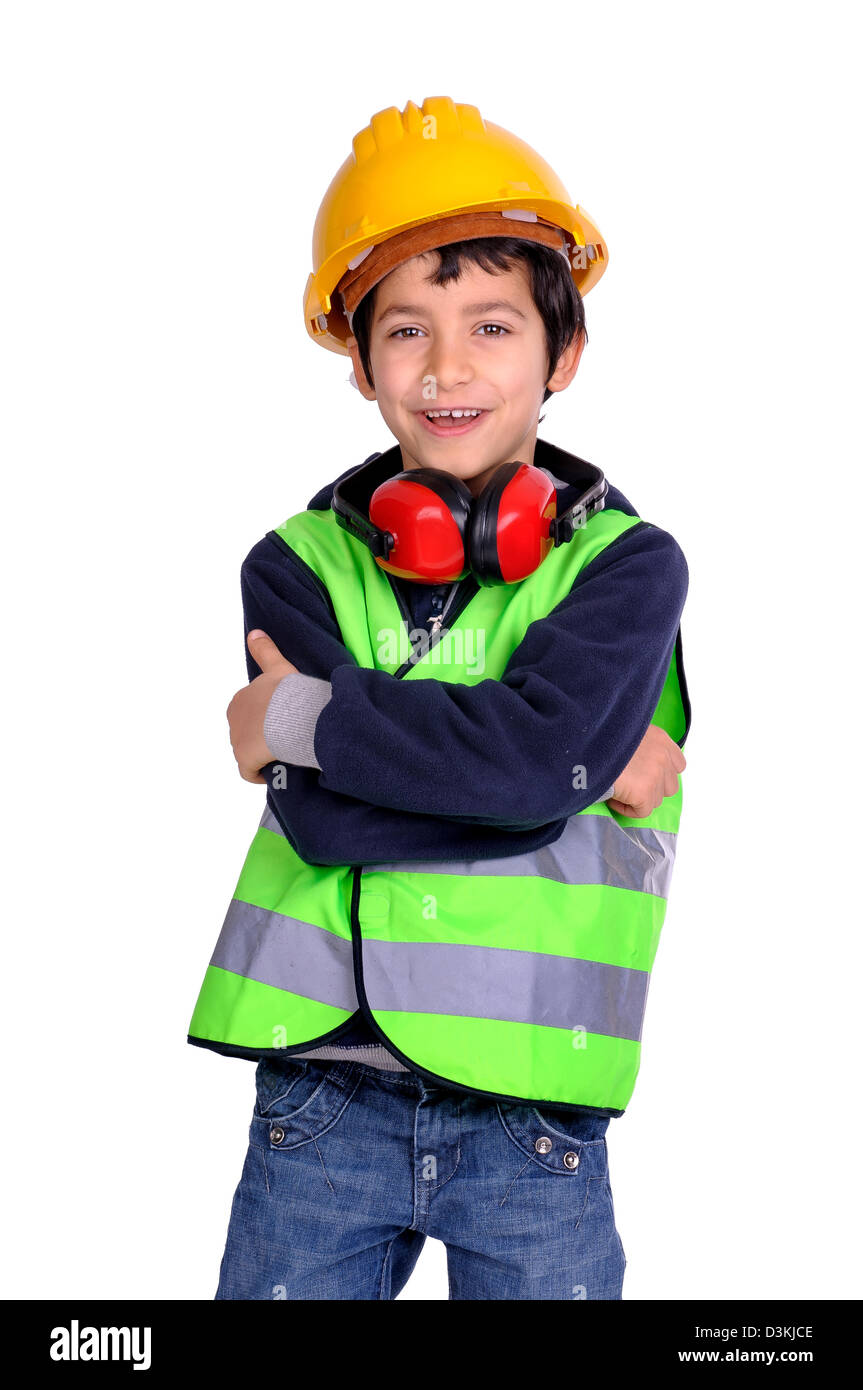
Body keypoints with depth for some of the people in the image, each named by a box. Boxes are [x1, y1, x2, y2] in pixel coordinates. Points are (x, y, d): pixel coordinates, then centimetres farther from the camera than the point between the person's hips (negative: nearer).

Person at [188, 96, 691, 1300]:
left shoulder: (626, 564, -1)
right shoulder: (300, 564, 3)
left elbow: (526, 746, -20)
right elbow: (319, 817, -12)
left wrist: (300, 717, -11)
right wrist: (582, 768, -14)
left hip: (530, 1117, -1)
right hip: (320, 1093, 2)